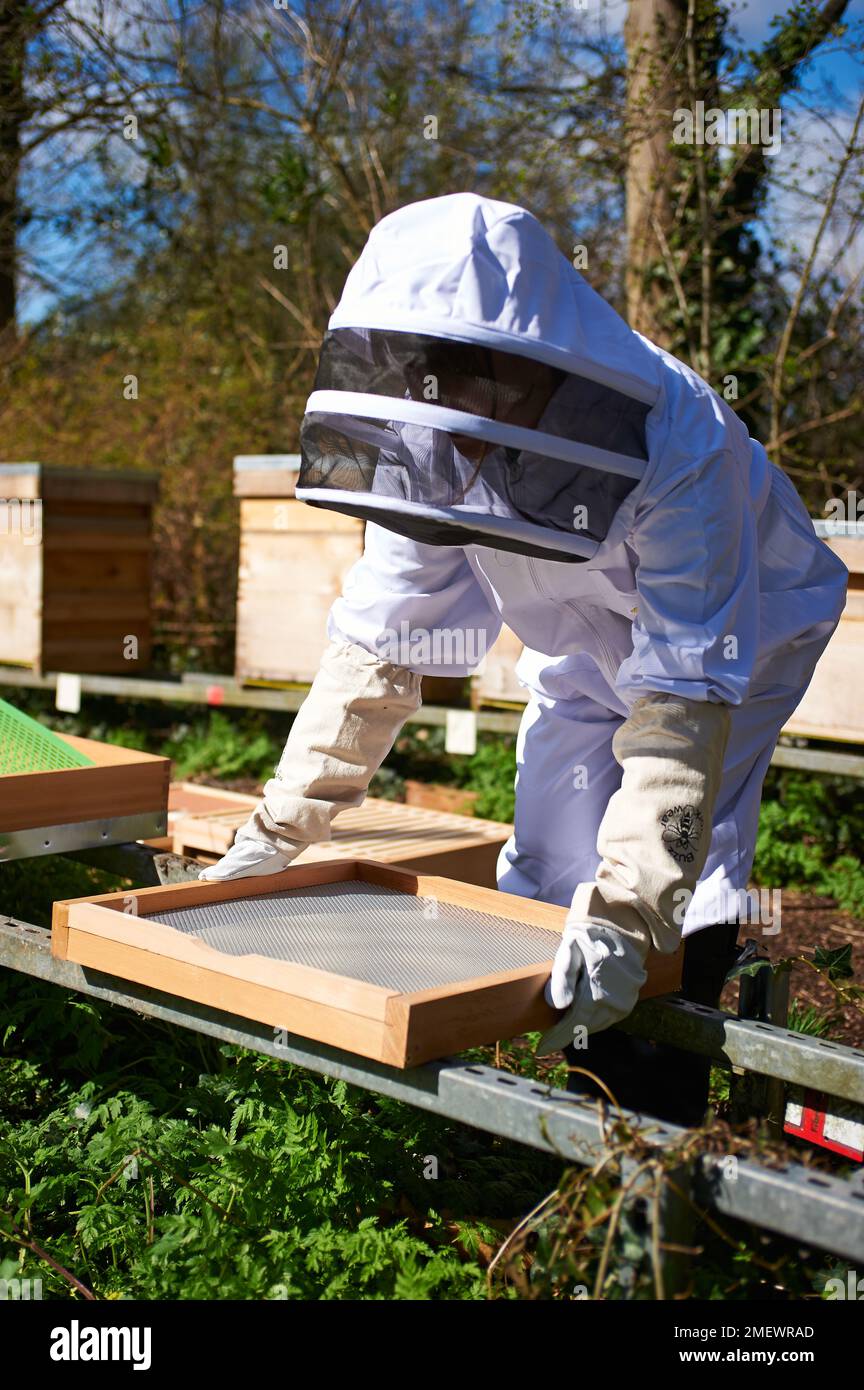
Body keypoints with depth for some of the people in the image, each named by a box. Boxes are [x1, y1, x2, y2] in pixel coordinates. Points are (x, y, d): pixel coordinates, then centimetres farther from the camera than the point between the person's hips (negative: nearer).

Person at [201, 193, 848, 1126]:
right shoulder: (434, 443, -25)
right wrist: (278, 830, -18)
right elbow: (380, 639, -17)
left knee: (684, 883, -15)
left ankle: (665, 1129, 2)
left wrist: (622, 915, -51)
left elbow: (686, 696, -43)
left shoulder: (679, 448, -41)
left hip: (733, 636, -4)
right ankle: (583, 1106, 20)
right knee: (546, 874, 1)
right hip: (585, 647, 5)